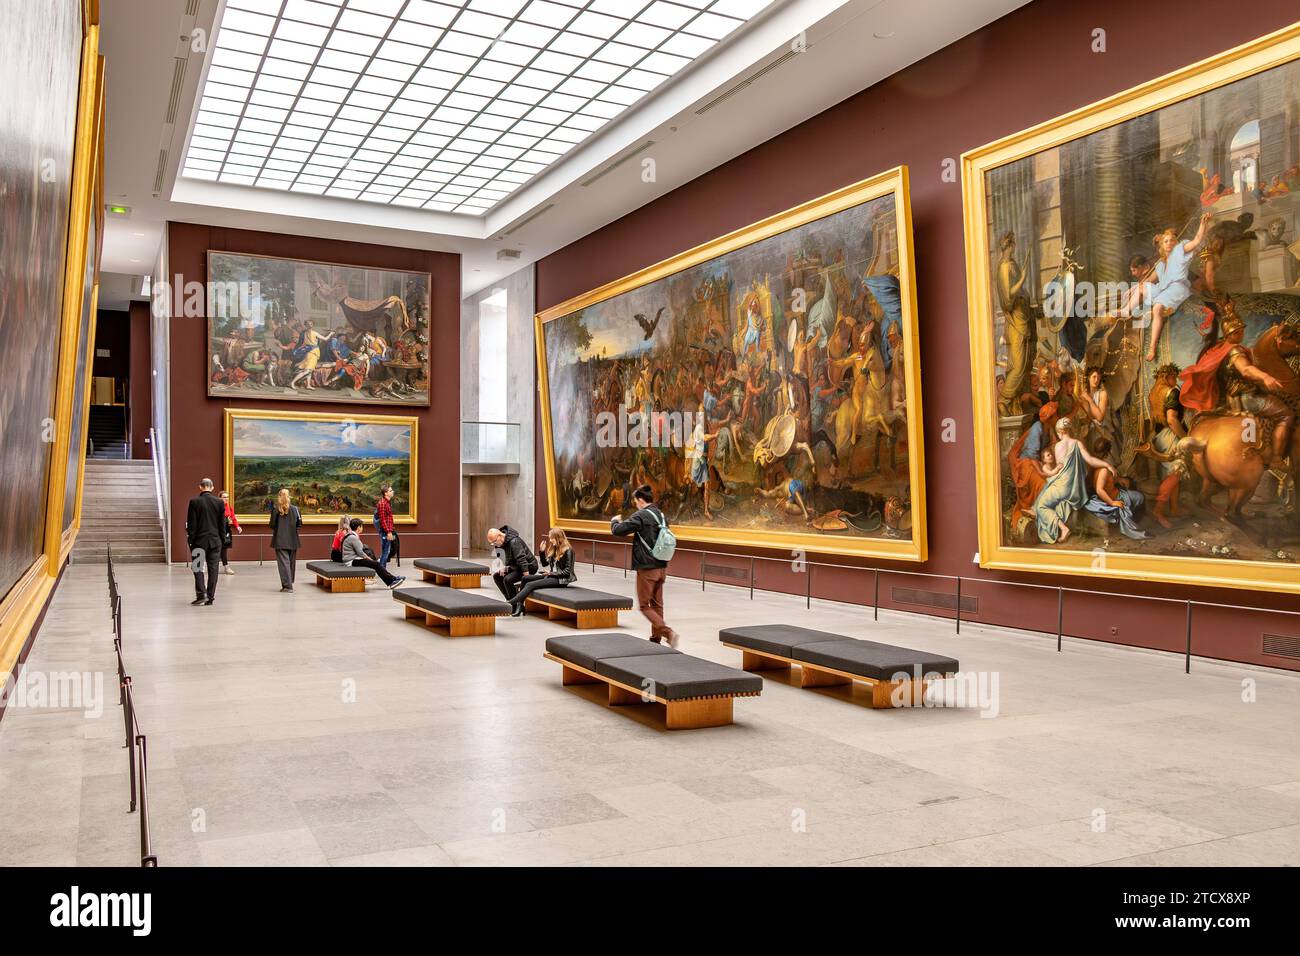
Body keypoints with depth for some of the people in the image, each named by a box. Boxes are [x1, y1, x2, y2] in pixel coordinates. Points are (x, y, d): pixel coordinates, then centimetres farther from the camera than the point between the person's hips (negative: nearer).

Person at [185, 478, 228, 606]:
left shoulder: (194, 502, -7)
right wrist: (222, 538, 13)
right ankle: (210, 596, 7)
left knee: (198, 567, 5)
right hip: (215, 540, 2)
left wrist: (190, 539, 1)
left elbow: (191, 523, -6)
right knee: (213, 568, 6)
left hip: (199, 540, -2)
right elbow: (222, 523, 5)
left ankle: (201, 593, -8)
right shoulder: (219, 502, 0)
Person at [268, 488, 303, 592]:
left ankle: (287, 585, -8)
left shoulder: (275, 509, -8)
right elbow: (299, 524, 1)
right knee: (291, 562, 15)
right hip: (293, 540, 3)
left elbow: (272, 524, -6)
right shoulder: (295, 508, -2)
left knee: (283, 562, -2)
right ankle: (290, 583, 24)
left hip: (280, 540, -2)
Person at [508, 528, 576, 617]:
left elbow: (567, 571, -16)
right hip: (552, 576, 9)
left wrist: (551, 573, -16)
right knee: (525, 578, -2)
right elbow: (545, 564, 17)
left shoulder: (568, 551, -12)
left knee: (530, 585, -21)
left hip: (561, 579, -9)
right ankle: (519, 605, -11)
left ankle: (510, 604, -25)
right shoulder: (554, 549, 12)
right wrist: (542, 551, 3)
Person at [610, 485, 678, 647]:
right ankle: (656, 639, 19)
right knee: (657, 604, 14)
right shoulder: (662, 516, 9)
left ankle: (668, 632, -15)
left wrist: (615, 521, 5)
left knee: (644, 606, 0)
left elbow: (618, 531, -16)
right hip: (661, 567, 7)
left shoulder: (640, 516, -15)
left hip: (647, 568, -7)